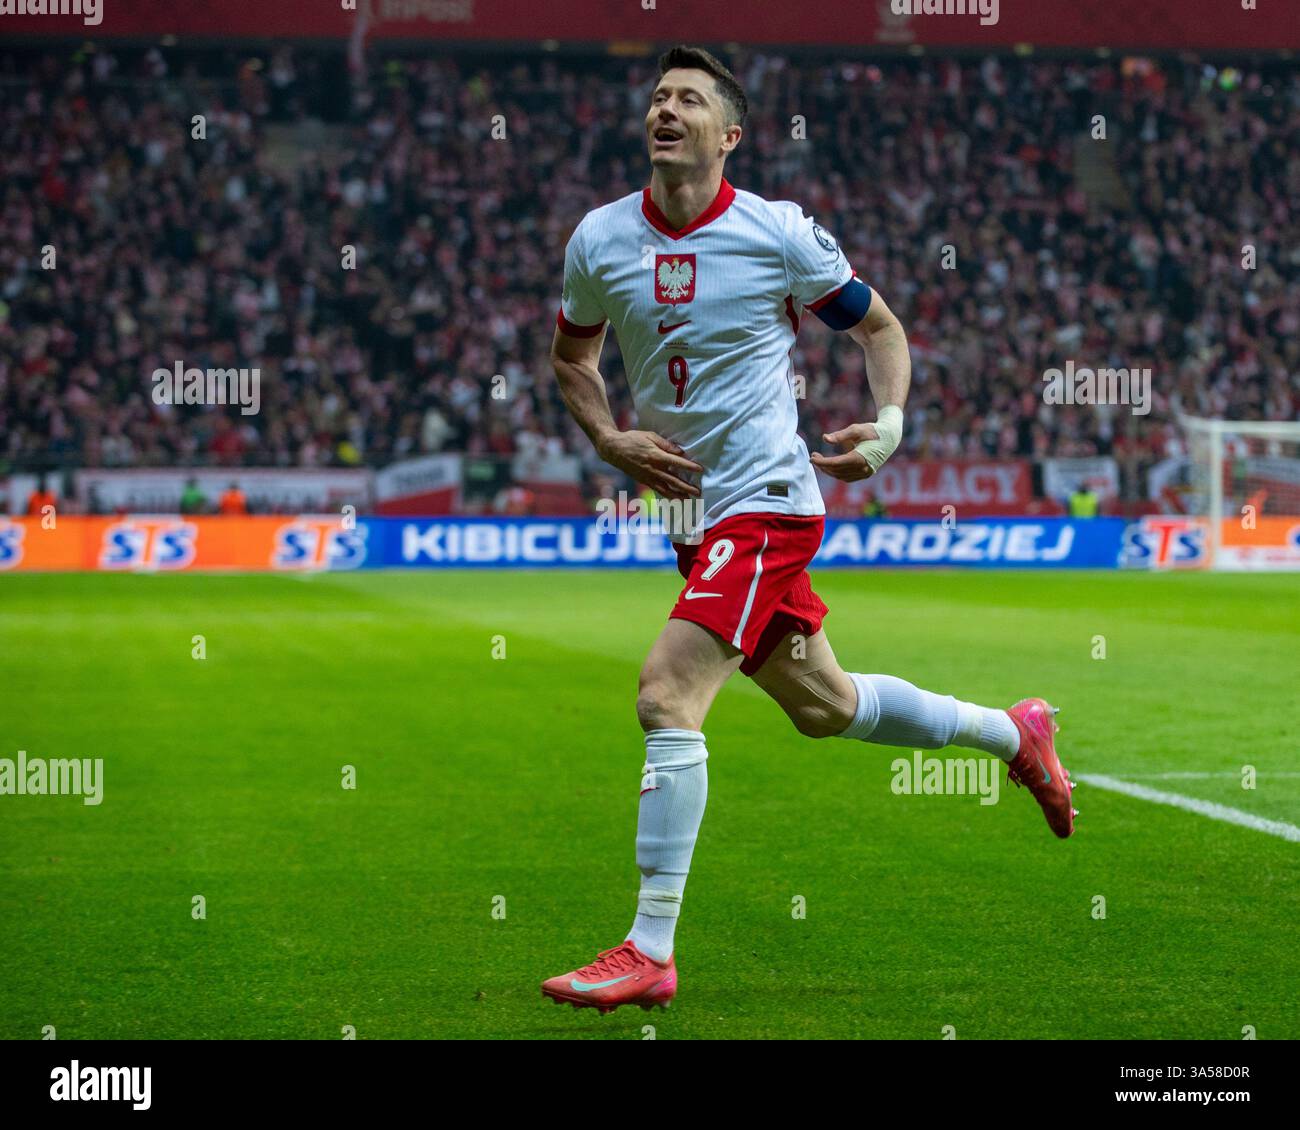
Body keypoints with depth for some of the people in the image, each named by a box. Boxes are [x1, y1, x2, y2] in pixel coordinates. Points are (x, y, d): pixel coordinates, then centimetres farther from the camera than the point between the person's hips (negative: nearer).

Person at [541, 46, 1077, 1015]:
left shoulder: (778, 232, -9)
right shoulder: (599, 240, 1)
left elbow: (880, 326, 4)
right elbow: (571, 354, 18)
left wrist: (890, 423, -12)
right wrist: (610, 439, 0)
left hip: (767, 497, -6)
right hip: (686, 504, 6)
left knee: (667, 693, -20)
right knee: (821, 705, 18)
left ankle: (650, 953, -15)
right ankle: (1015, 733, 42)